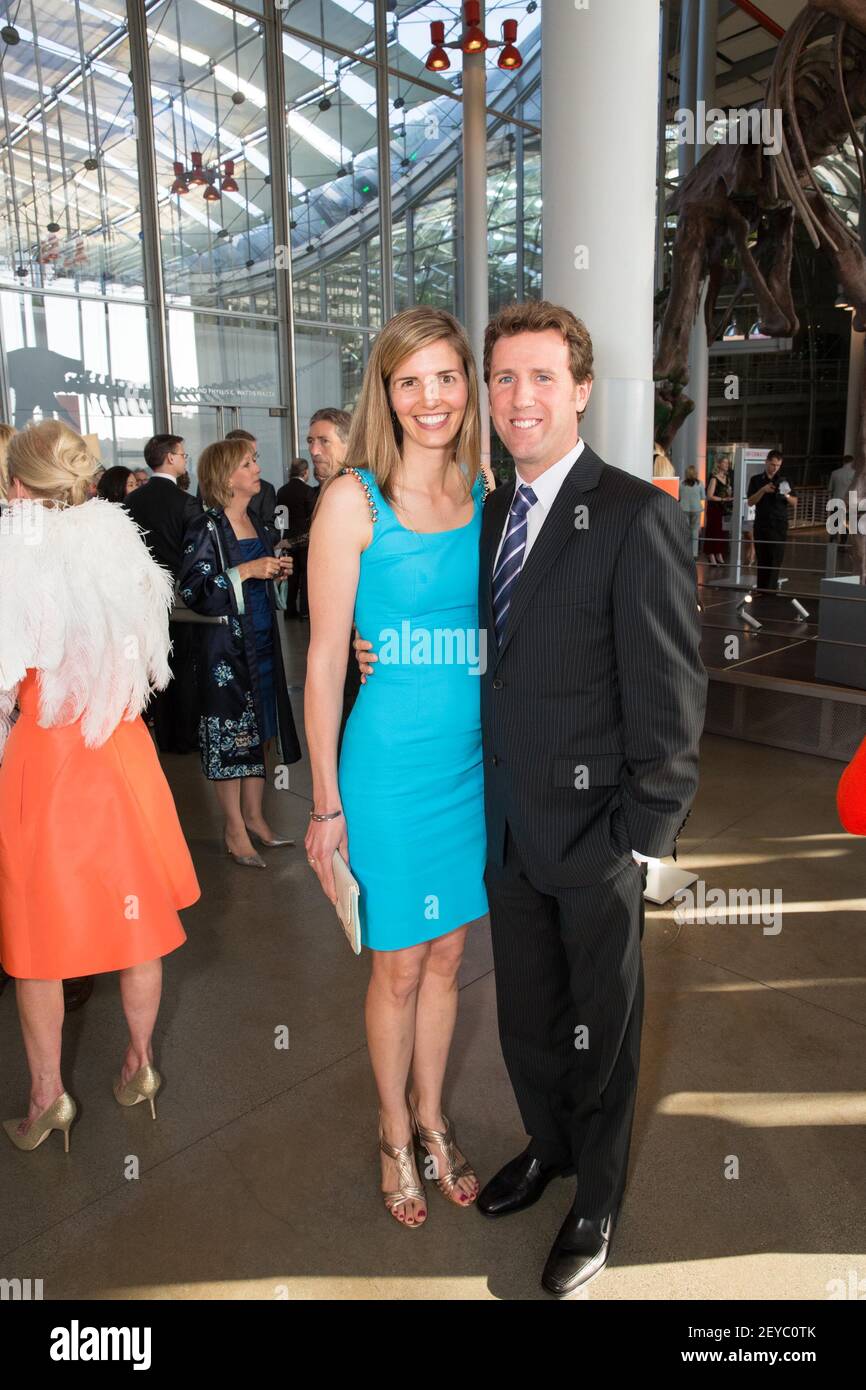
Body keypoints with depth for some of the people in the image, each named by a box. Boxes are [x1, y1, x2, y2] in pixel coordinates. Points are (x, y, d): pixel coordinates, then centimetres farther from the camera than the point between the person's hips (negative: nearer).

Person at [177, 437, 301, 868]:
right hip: (225, 644, -7)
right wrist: (245, 571, -22)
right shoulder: (206, 528, -12)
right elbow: (191, 591, -20)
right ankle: (234, 828, 12)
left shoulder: (255, 523, 12)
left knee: (256, 729, 12)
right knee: (229, 732, 1)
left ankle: (253, 816, 25)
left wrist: (275, 573, 4)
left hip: (262, 640, 7)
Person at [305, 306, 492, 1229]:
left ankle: (431, 1116, 41)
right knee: (399, 968, 12)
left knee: (445, 956, 19)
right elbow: (325, 657, -10)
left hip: (473, 758, 5)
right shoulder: (353, 499, -10)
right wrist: (326, 801, -9)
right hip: (392, 761, -4)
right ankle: (396, 1135, 36)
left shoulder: (485, 495, 5)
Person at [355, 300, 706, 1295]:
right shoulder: (491, 513, 6)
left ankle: (598, 1199, 41)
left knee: (601, 1024, 15)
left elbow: (668, 698, -16)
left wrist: (643, 837, -15)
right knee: (525, 1010, 23)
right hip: (507, 827, 6)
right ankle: (547, 1145, 50)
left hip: (593, 830, -6)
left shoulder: (638, 517, -16)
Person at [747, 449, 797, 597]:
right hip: (761, 525, 1)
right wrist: (763, 490, -15)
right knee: (761, 559, 5)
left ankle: (771, 589, -12)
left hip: (779, 526, -1)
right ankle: (761, 588, 13)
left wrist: (787, 496, -12)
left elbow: (794, 503, 9)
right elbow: (751, 501, 0)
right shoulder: (756, 480, 8)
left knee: (775, 559, -8)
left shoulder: (784, 481, 8)